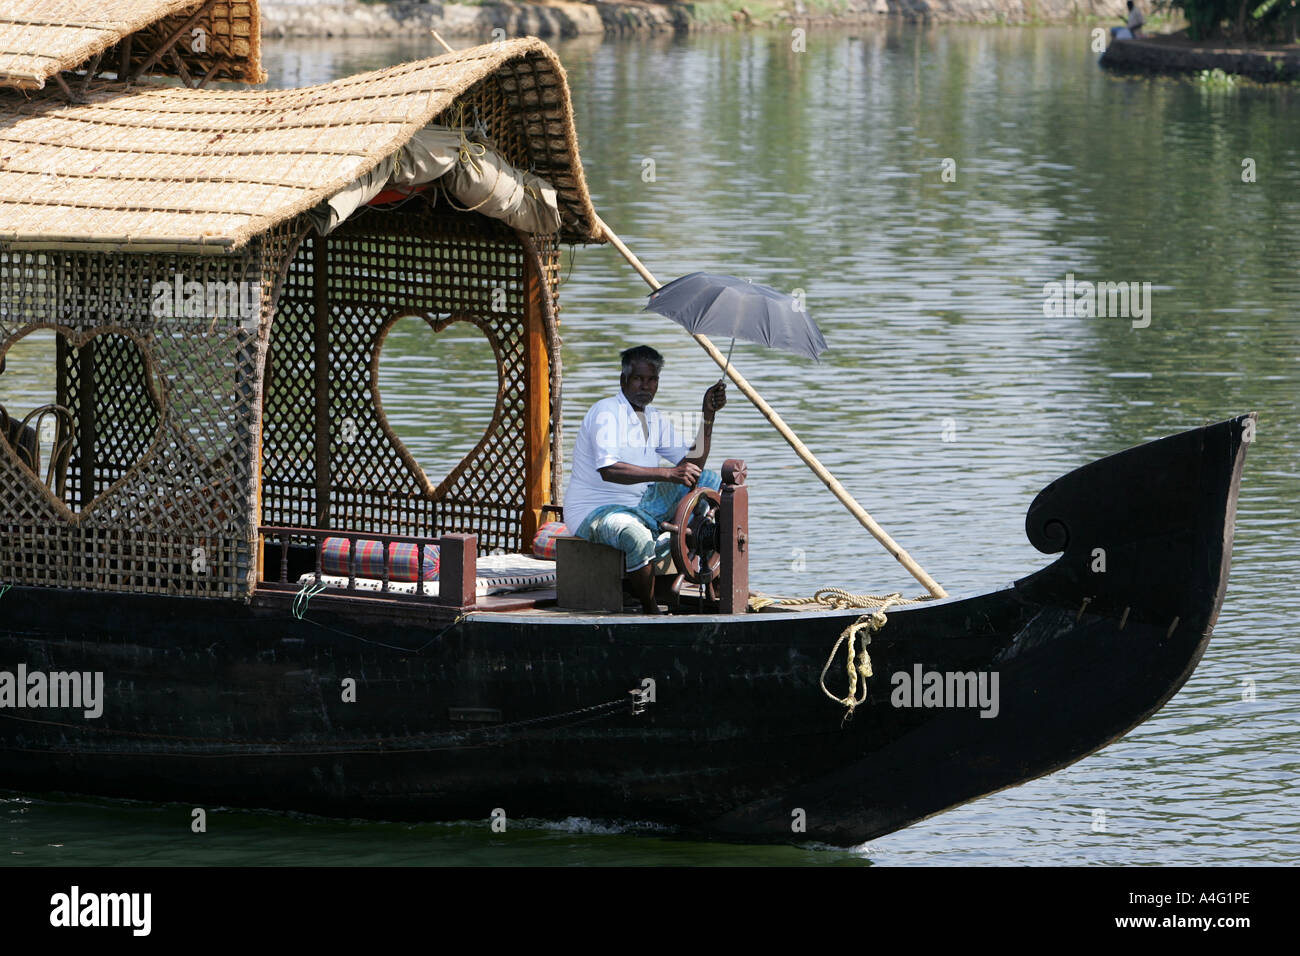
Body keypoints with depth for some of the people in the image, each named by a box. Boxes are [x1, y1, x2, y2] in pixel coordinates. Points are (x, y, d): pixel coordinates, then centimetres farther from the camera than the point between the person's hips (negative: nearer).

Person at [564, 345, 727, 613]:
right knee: (638, 537, -42)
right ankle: (651, 614, -25)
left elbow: (693, 463, 5)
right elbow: (608, 470, -32)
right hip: (592, 511, -9)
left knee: (709, 481, 6)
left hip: (639, 505, 9)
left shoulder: (657, 420, 10)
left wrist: (707, 415, -6)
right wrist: (667, 474, -39)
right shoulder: (606, 412, -17)